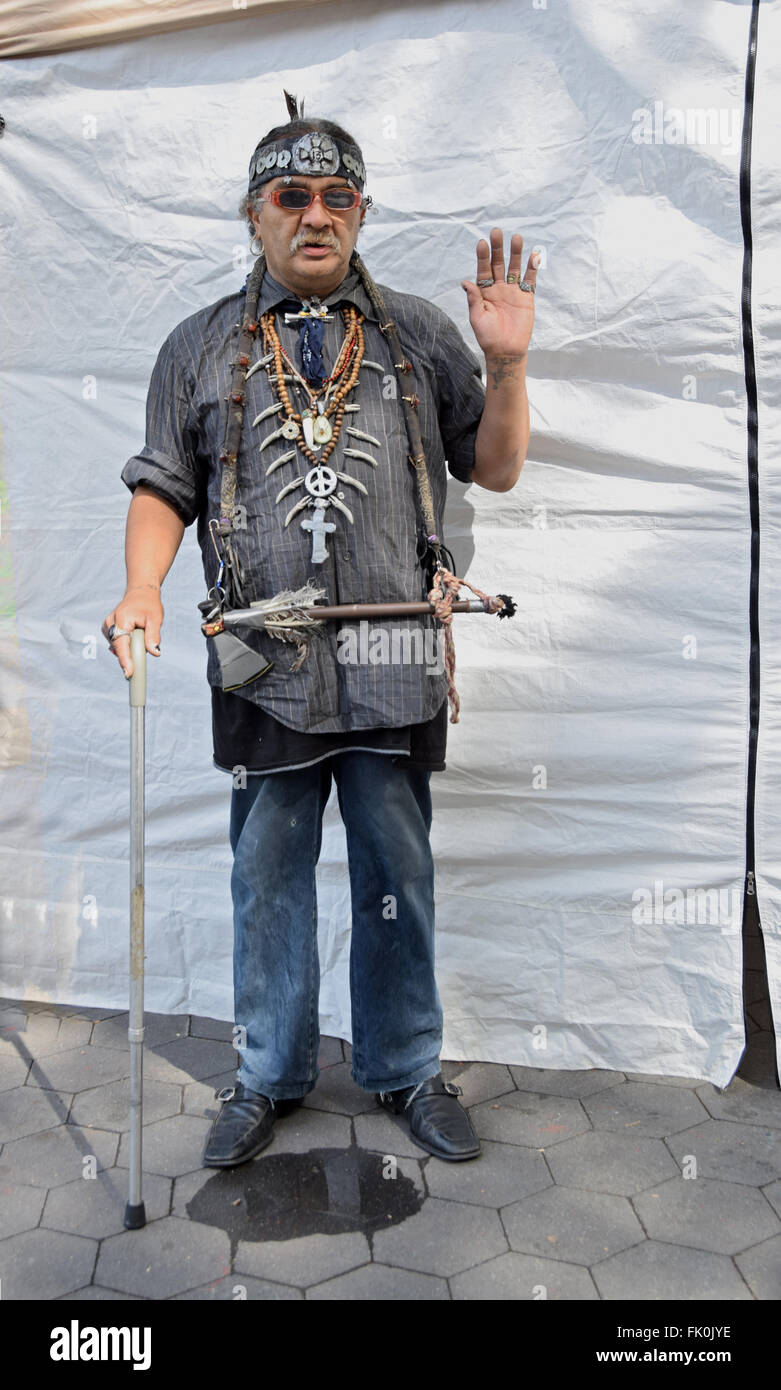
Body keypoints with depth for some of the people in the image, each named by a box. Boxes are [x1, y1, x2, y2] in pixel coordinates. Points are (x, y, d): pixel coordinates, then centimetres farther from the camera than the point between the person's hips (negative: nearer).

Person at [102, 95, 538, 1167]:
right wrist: (143, 591, -5)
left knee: (399, 874, 9)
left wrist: (506, 364, -5)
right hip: (264, 667, 0)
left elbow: (496, 470, 10)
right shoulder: (201, 347, 12)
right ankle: (270, 1076, 29)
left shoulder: (419, 334, 11)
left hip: (394, 663, 0)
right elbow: (164, 487, 11)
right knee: (267, 876, 9)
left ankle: (406, 1068, 29)